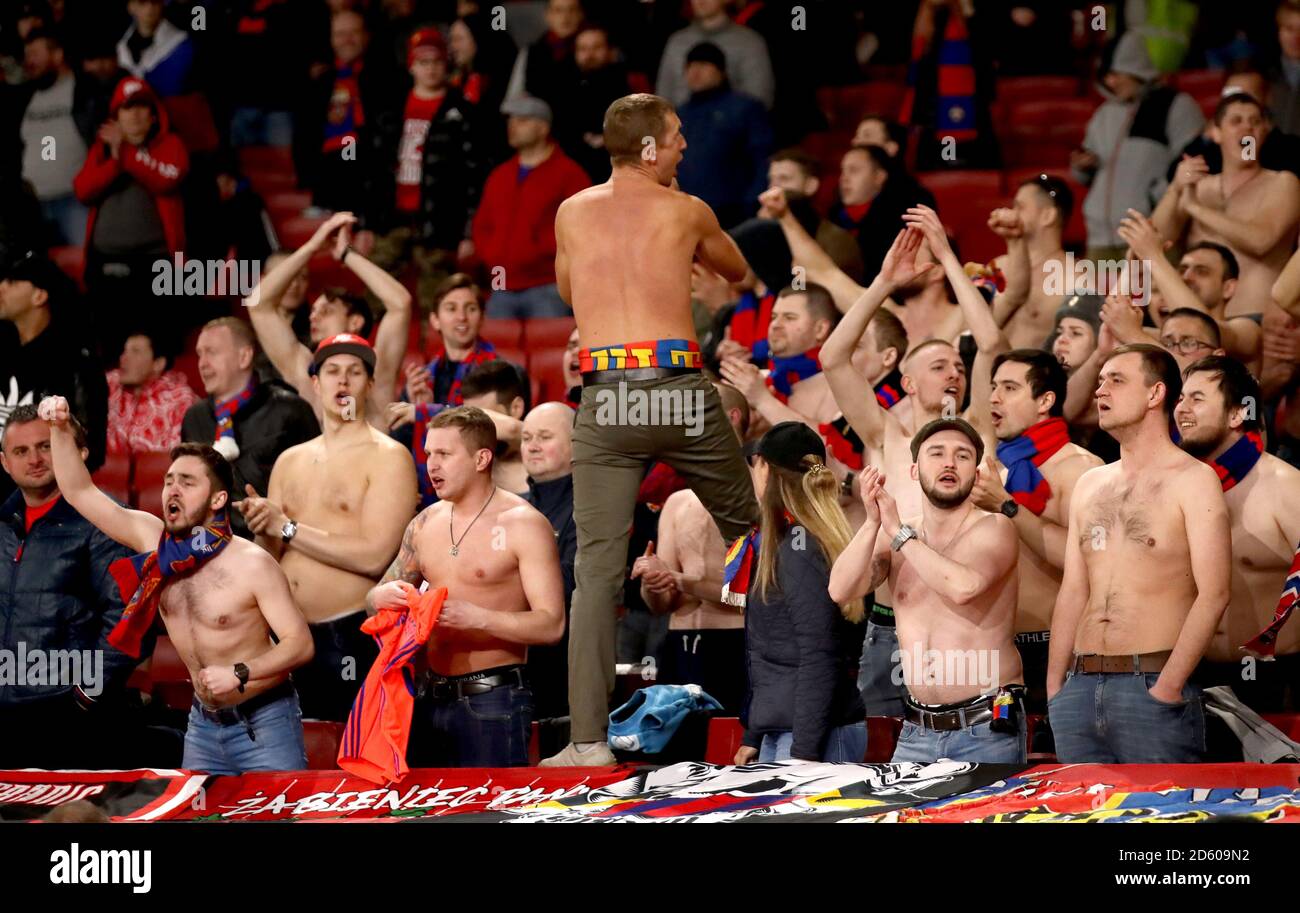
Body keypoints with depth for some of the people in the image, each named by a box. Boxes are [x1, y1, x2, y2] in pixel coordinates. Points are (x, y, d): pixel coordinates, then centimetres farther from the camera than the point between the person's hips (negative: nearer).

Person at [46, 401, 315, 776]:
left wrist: (239, 674, -28)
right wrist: (60, 430, -11)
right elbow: (81, 493, 2)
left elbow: (300, 644, -15)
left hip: (263, 724, -5)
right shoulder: (154, 542, -1)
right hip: (204, 725, 5)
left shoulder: (252, 564, -15)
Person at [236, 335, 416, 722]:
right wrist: (262, 530, -10)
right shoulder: (291, 461, 14)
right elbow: (270, 558, 13)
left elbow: (373, 557, -16)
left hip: (353, 636, -6)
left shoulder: (388, 457, -4)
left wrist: (287, 528, -12)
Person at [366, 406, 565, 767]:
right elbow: (379, 594, 21)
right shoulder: (425, 524, 12)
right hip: (430, 696, 6)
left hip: (492, 699, -6)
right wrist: (382, 596, -4)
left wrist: (477, 617, -26)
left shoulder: (522, 524, -8)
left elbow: (551, 625, -14)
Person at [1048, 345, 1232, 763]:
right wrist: (1055, 687, 7)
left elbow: (1214, 594, -11)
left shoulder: (1192, 479, -3)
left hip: (1152, 685, -6)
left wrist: (1167, 688, -17)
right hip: (1080, 688, 6)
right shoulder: (1090, 485, 17)